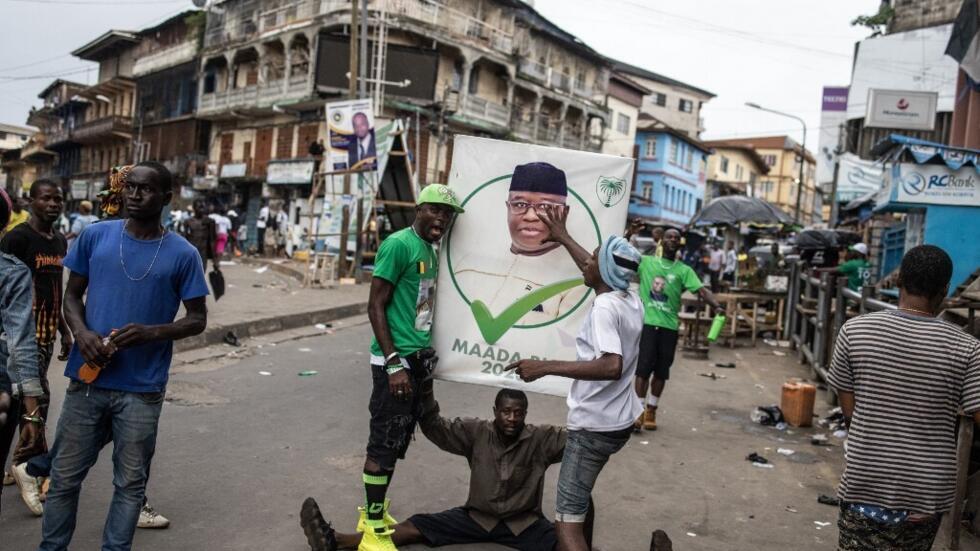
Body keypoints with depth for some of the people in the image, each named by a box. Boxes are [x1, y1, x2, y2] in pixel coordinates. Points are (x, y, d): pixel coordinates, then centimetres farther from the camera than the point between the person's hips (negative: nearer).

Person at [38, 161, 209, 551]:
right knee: (65, 475, 13)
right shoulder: (95, 236, 1)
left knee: (130, 481, 11)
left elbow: (197, 319, 0)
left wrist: (151, 333, -18)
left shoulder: (183, 254, -4)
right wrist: (81, 332, -11)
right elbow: (72, 295, 10)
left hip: (142, 389, -2)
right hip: (87, 380, 2)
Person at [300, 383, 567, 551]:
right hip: (477, 516, 0)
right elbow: (433, 427, -11)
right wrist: (426, 388, -26)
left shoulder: (540, 439, -12)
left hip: (524, 523, 0)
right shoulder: (477, 433, -7)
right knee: (418, 526, -11)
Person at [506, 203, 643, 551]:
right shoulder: (632, 300, 4)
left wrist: (545, 367, -34)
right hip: (619, 421, 9)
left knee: (568, 518, -8)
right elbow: (598, 273, 22)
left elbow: (612, 367, -36)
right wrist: (562, 237, 30)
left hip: (595, 426, -9)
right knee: (580, 489, 31)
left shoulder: (604, 307, -22)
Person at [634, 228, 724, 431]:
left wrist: (717, 306, -22)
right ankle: (639, 411, 5)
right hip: (647, 323, -2)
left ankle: (651, 411, 22)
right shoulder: (646, 262, 7)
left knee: (661, 371, 8)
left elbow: (701, 290, -5)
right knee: (643, 367, -3)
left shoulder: (684, 270, 6)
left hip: (669, 326, 2)